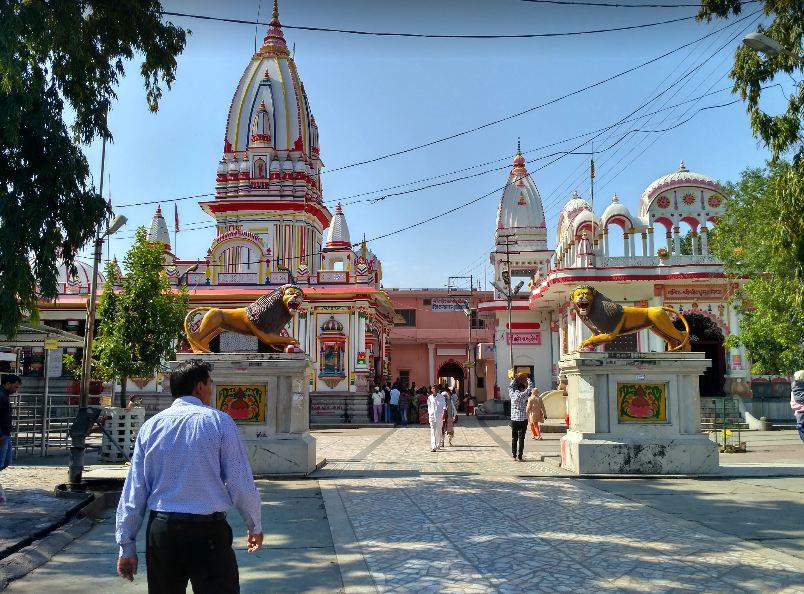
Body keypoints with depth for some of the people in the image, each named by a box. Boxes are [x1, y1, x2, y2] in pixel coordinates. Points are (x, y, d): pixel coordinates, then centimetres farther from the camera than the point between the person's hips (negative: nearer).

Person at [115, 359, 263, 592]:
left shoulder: (151, 426, 5)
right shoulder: (219, 421, -5)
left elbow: (133, 490, 5)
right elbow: (241, 484, -5)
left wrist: (127, 545, 11)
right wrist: (255, 526, 9)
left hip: (160, 529, 4)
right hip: (208, 530, -4)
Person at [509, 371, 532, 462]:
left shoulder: (512, 394, 3)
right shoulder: (523, 395, -9)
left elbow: (510, 387, 24)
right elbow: (530, 387, 3)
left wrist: (514, 379, 33)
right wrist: (527, 378, 16)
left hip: (513, 419, 4)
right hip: (522, 420, -4)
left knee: (514, 438, 9)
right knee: (521, 439, -1)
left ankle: (514, 456, 10)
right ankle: (519, 457, -2)